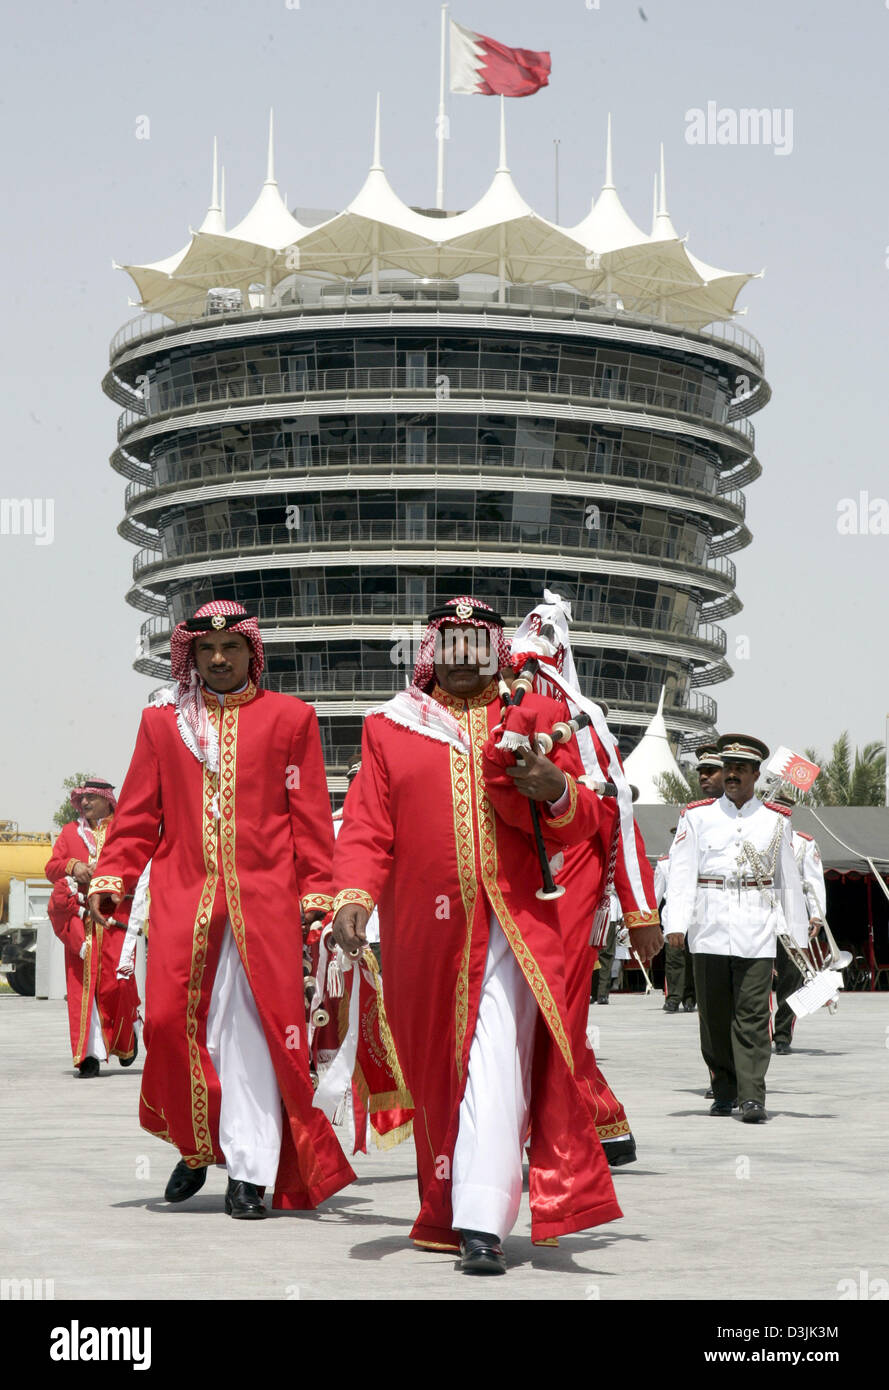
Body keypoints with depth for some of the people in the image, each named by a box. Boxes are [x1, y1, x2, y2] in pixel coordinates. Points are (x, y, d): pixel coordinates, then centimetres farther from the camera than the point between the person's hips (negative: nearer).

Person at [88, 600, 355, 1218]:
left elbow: (310, 815, 7)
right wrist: (111, 875, 1)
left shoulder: (290, 718, 10)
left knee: (252, 1028, -6)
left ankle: (249, 1172, -1)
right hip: (183, 899, 2)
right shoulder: (163, 721, 16)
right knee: (170, 1021, -5)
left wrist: (317, 890, -1)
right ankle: (197, 1145, 18)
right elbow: (138, 811, 13)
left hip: (263, 899, -2)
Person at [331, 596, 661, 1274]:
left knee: (495, 1068, -14)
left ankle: (482, 1225, -17)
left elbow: (581, 824, 9)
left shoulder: (533, 717, 12)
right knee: (437, 1067, 10)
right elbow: (366, 827, 5)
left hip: (511, 927, -2)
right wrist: (353, 895, -14)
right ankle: (446, 1213, 25)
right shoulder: (392, 727, 13)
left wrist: (557, 791, -15)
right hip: (425, 931, 2)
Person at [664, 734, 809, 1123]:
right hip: (710, 930, 1)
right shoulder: (698, 815, 10)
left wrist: (799, 934, 12)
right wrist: (676, 923, -9)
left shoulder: (775, 821, 12)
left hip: (756, 933, -1)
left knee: (753, 1014, -7)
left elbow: (789, 880, 14)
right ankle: (725, 1090, 16)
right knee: (714, 1014, 4)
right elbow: (682, 871, 2)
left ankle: (752, 1096, -9)